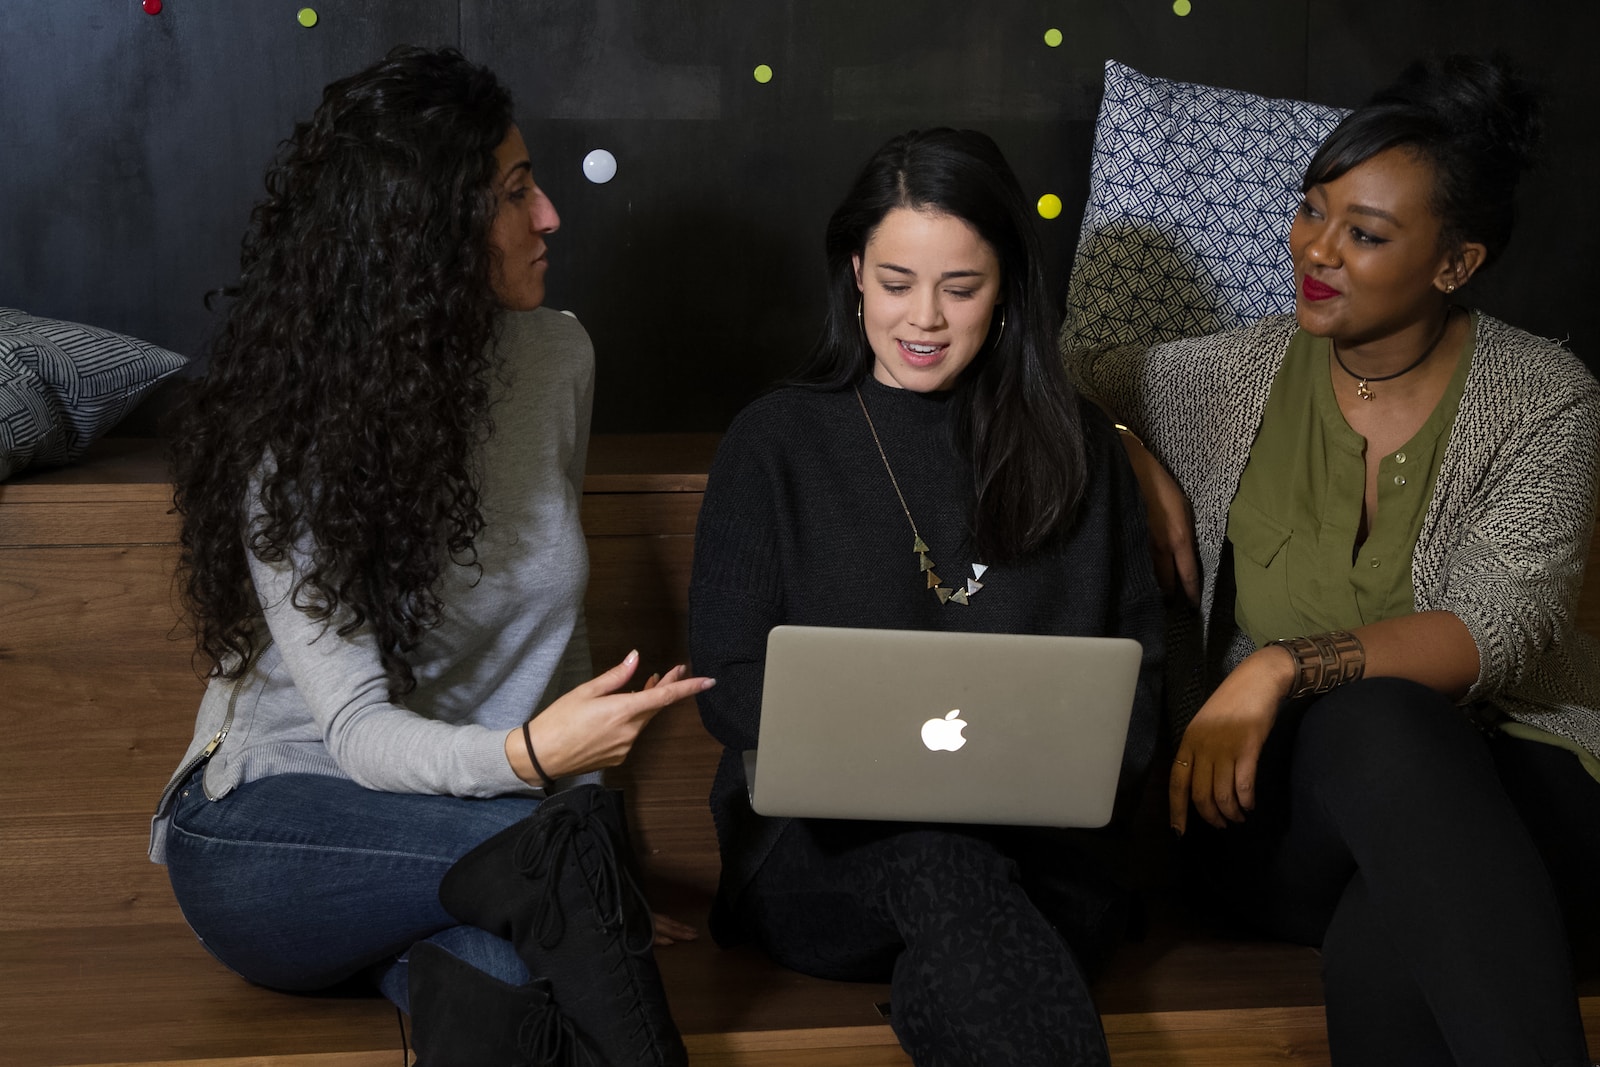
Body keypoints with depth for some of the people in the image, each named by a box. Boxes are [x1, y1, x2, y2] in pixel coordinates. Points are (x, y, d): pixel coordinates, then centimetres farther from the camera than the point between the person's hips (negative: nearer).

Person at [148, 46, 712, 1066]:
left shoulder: (558, 358, 2)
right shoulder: (289, 435, -15)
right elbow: (358, 728, -21)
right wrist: (528, 758, -40)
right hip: (273, 827, -3)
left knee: (510, 984, -35)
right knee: (571, 831, -32)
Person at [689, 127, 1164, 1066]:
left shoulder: (1074, 445, 14)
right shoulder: (775, 444, 8)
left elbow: (1137, 660, 15)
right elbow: (729, 680, 3)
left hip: (1028, 839, 1)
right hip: (823, 841, 0)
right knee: (935, 858, -36)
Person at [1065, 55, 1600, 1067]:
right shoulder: (1242, 375, 9)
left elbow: (1494, 631, -14)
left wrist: (1285, 667, -28)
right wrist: (1137, 462, 2)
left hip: (1501, 780, -2)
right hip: (1280, 800, 2)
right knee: (1371, 721, -38)